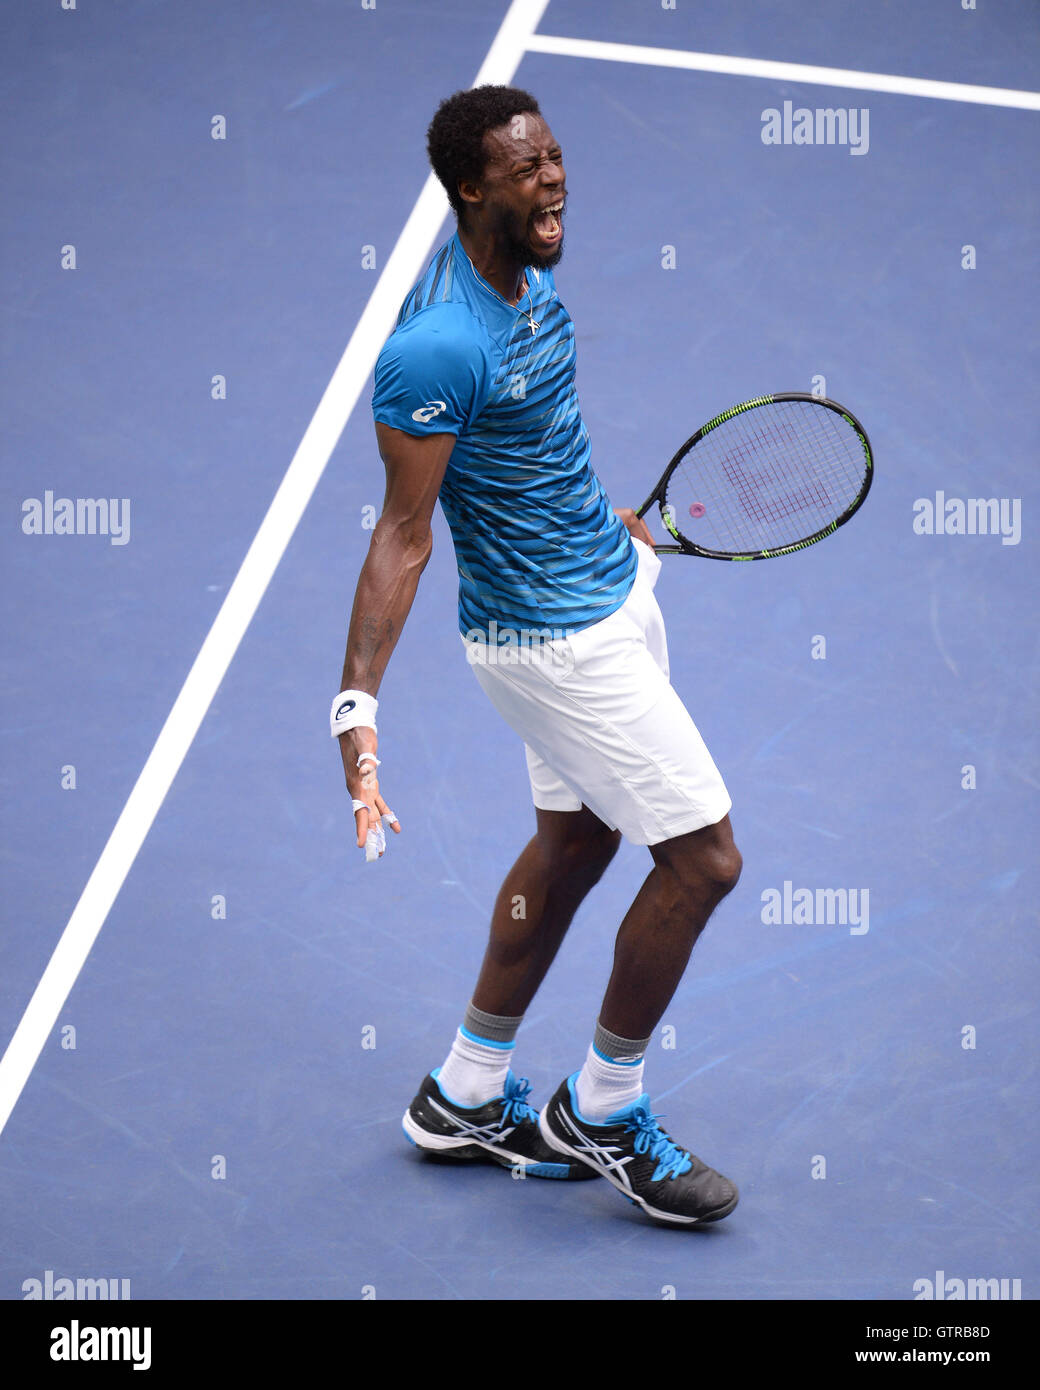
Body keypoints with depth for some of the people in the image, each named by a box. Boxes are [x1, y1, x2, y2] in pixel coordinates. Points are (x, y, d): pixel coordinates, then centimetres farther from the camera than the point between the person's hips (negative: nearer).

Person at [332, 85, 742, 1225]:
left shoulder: (529, 272, 1)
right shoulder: (435, 346, -28)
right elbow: (403, 530, -26)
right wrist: (357, 703, -31)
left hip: (612, 587, 9)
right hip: (553, 639, -9)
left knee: (573, 843, 18)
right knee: (703, 858, -4)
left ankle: (465, 1098, 32)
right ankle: (599, 1117, 15)